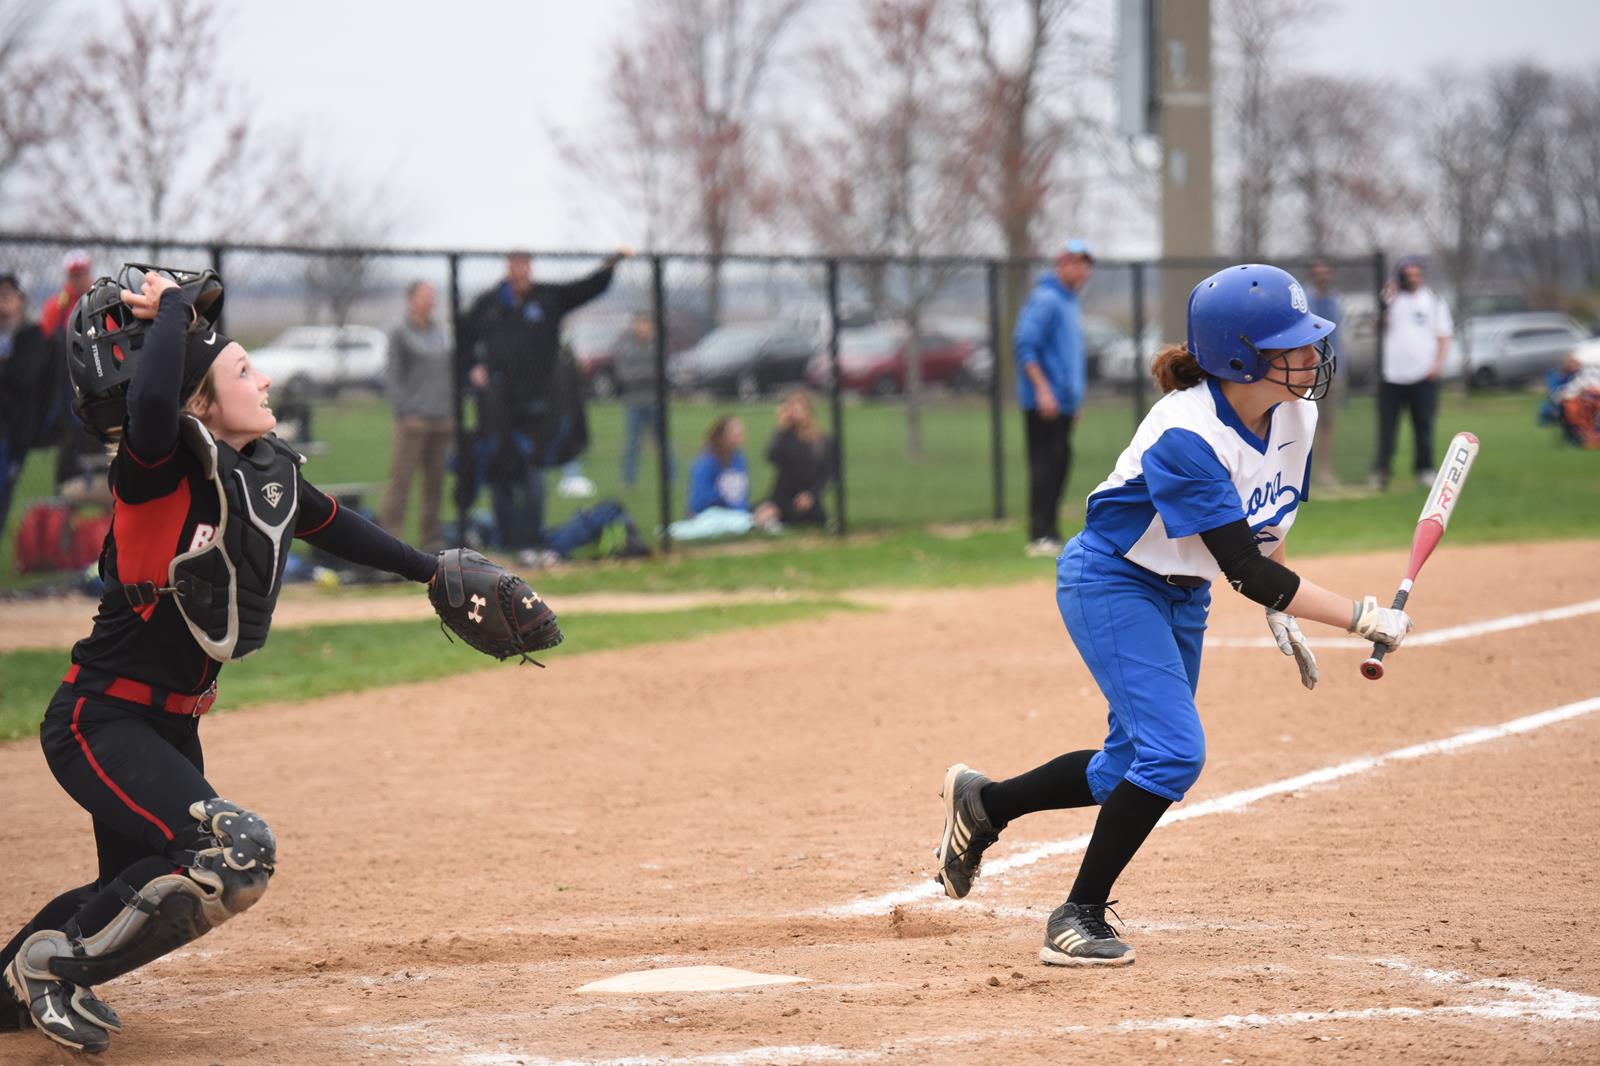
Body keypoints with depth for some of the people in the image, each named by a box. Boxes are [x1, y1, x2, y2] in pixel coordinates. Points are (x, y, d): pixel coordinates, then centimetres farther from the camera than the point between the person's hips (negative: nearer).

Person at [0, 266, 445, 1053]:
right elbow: (151, 400, -47)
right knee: (238, 850, -24)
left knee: (146, 888, 18)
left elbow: (332, 526, 24)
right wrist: (173, 309, -31)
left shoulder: (273, 472, 2)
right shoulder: (161, 469, -22)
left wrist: (433, 572, 34)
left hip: (170, 726, 9)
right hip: (98, 721, -9)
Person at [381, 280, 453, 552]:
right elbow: (394, 376, -5)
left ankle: (431, 537, 14)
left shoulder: (441, 333, 16)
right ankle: (389, 534, -9)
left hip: (441, 418, 6)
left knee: (435, 479, 8)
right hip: (413, 419, -6)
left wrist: (454, 413, 14)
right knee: (401, 478, -9)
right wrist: (403, 410, -13)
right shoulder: (400, 335, -1)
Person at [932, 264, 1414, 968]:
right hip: (1111, 584, -8)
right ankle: (1079, 918, -7)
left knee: (1133, 766, 11)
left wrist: (1281, 613, 11)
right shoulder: (1184, 436, -33)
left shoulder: (1295, 413, -8)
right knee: (1173, 751, -20)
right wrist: (1359, 618, -35)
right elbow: (1244, 567, -34)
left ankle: (984, 803, 34)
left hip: (1183, 596, 8)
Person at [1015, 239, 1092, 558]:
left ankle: (1051, 535, 15)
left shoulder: (1069, 302, 20)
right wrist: (1042, 389, -24)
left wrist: (1074, 399, 23)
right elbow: (1025, 344, -18)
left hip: (1063, 403, 10)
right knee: (1046, 465, -11)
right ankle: (1040, 536, -12)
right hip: (1044, 402, -10)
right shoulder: (1046, 300, -11)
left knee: (1059, 464, 11)